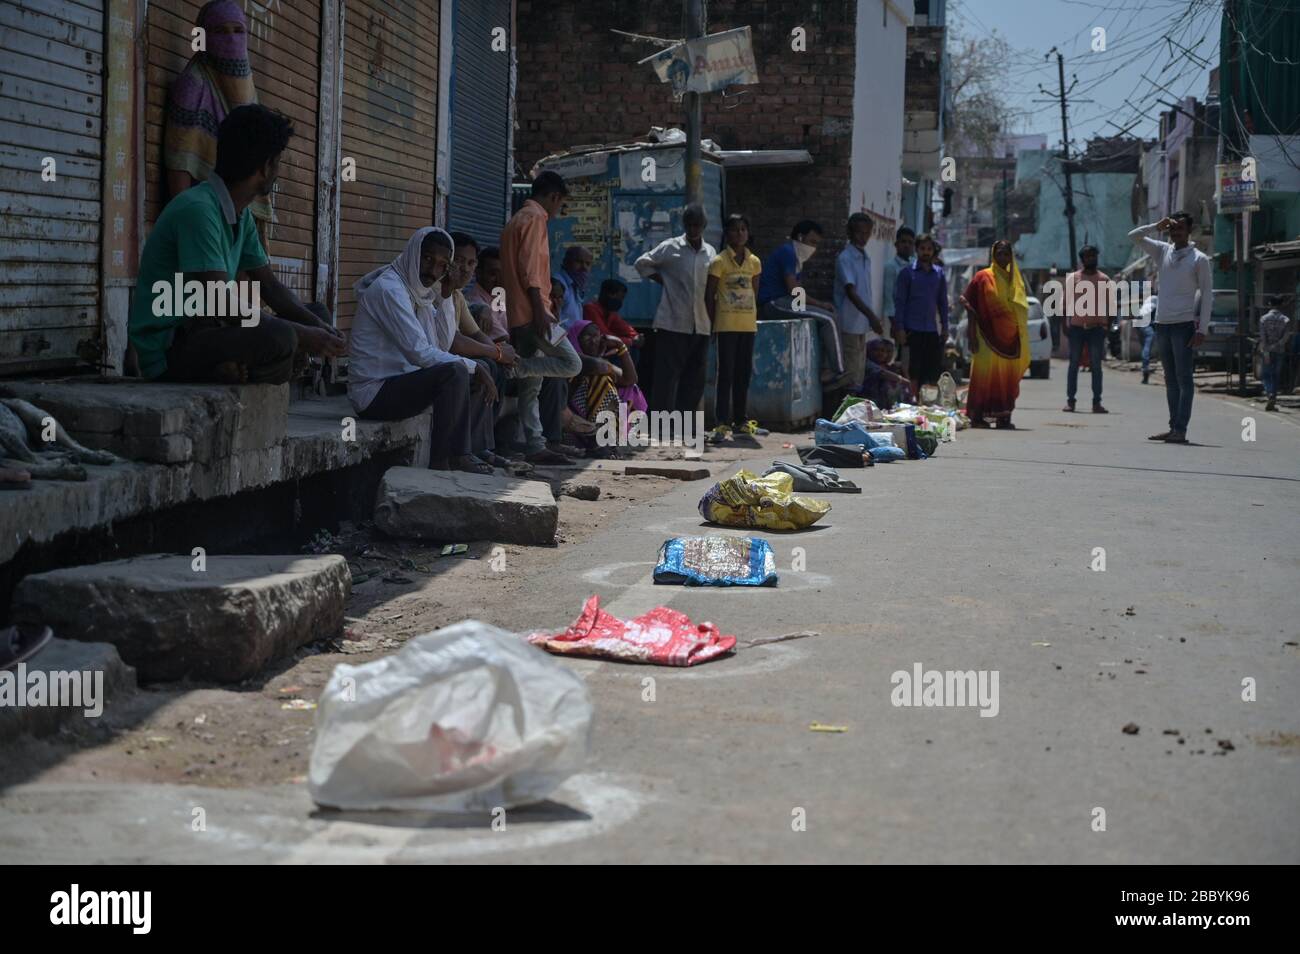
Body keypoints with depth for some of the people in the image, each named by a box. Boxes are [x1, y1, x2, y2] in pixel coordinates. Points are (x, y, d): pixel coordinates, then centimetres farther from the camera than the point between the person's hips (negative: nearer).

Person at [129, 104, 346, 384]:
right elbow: (220, 304, -25)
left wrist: (319, 327, -4)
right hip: (168, 351, -10)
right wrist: (303, 337, -21)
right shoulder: (197, 209, -20)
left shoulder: (241, 214, 10)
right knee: (278, 337, -33)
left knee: (317, 314, 9)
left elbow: (271, 287, 14)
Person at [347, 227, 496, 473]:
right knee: (455, 372, -27)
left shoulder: (419, 291, 13)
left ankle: (458, 457, 5)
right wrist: (473, 366, -18)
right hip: (374, 391, -10)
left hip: (396, 383, 10)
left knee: (474, 374, 16)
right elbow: (419, 352, -24)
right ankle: (439, 463, -21)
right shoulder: (389, 289, -17)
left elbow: (442, 346, 10)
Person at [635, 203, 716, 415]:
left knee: (695, 378, 6)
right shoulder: (670, 247, -1)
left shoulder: (710, 252, 12)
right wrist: (664, 281, -1)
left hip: (700, 326, 5)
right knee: (667, 376, -5)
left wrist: (713, 320, 10)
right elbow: (642, 263, 7)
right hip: (673, 324, -5)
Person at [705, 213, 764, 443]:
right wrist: (714, 324, -5)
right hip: (727, 326, -5)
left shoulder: (754, 262, 9)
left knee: (744, 373, 11)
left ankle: (741, 420, 20)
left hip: (748, 325, 5)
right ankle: (722, 424, -8)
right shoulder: (719, 262, -6)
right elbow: (709, 295, -4)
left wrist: (753, 316, 9)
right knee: (726, 374, -7)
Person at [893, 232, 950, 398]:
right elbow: (899, 301, -3)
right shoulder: (907, 272, 0)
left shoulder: (939, 274, 11)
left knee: (934, 369, 4)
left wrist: (945, 327, 8)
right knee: (914, 370, 0)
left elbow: (943, 302, 14)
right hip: (913, 330, -4)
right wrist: (899, 328, -9)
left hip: (932, 330, 4)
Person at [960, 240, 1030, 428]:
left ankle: (1004, 417, 10)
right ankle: (977, 416, -2)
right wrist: (972, 335, -11)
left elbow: (1022, 308, 16)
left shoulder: (1015, 279, 14)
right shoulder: (983, 277, -1)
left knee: (1008, 376, 4)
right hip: (989, 336, -5)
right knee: (985, 374, -6)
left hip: (1010, 337, 5)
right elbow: (969, 304, -4)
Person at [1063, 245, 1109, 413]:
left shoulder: (1105, 279, 7)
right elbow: (1066, 302, 7)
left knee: (1096, 366, 0)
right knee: (1074, 364, 2)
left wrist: (1108, 326, 4)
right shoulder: (1072, 278, 6)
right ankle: (1070, 400, 5)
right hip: (1076, 327, 0)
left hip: (1097, 328, 0)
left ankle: (1096, 402, 2)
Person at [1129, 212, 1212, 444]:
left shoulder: (1199, 259, -2)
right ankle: (1173, 427, 11)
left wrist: (1202, 329, -12)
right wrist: (1157, 227, -5)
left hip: (1184, 325, -5)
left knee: (1184, 379, -6)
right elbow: (1134, 237, 11)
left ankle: (1181, 430, -9)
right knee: (1170, 379, 8)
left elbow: (1207, 295, -4)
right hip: (1162, 323, 5)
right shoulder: (1162, 251, 11)